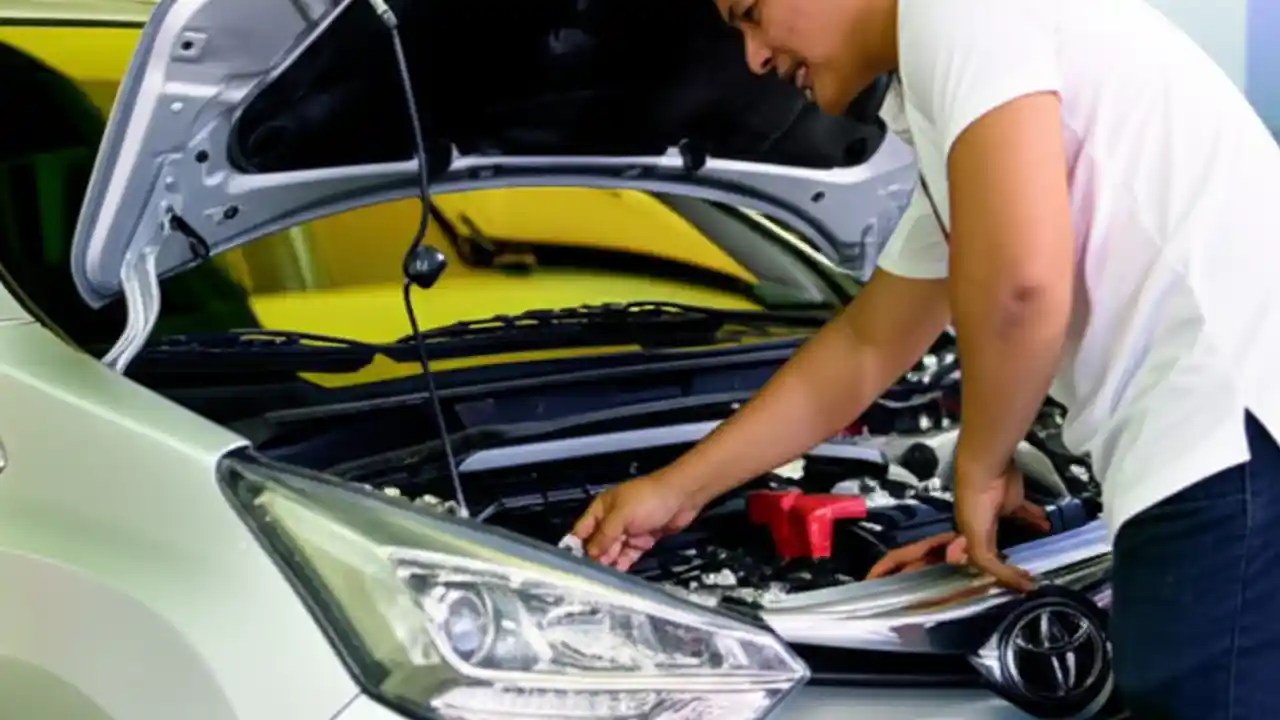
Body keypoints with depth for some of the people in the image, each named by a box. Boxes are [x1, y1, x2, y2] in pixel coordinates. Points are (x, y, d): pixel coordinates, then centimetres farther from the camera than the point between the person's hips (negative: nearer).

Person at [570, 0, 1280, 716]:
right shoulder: (944, 76, 26)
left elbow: (1020, 283, -19)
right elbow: (866, 347, 34)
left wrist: (978, 467, 0)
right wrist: (678, 489, 37)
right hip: (1218, 451, 10)